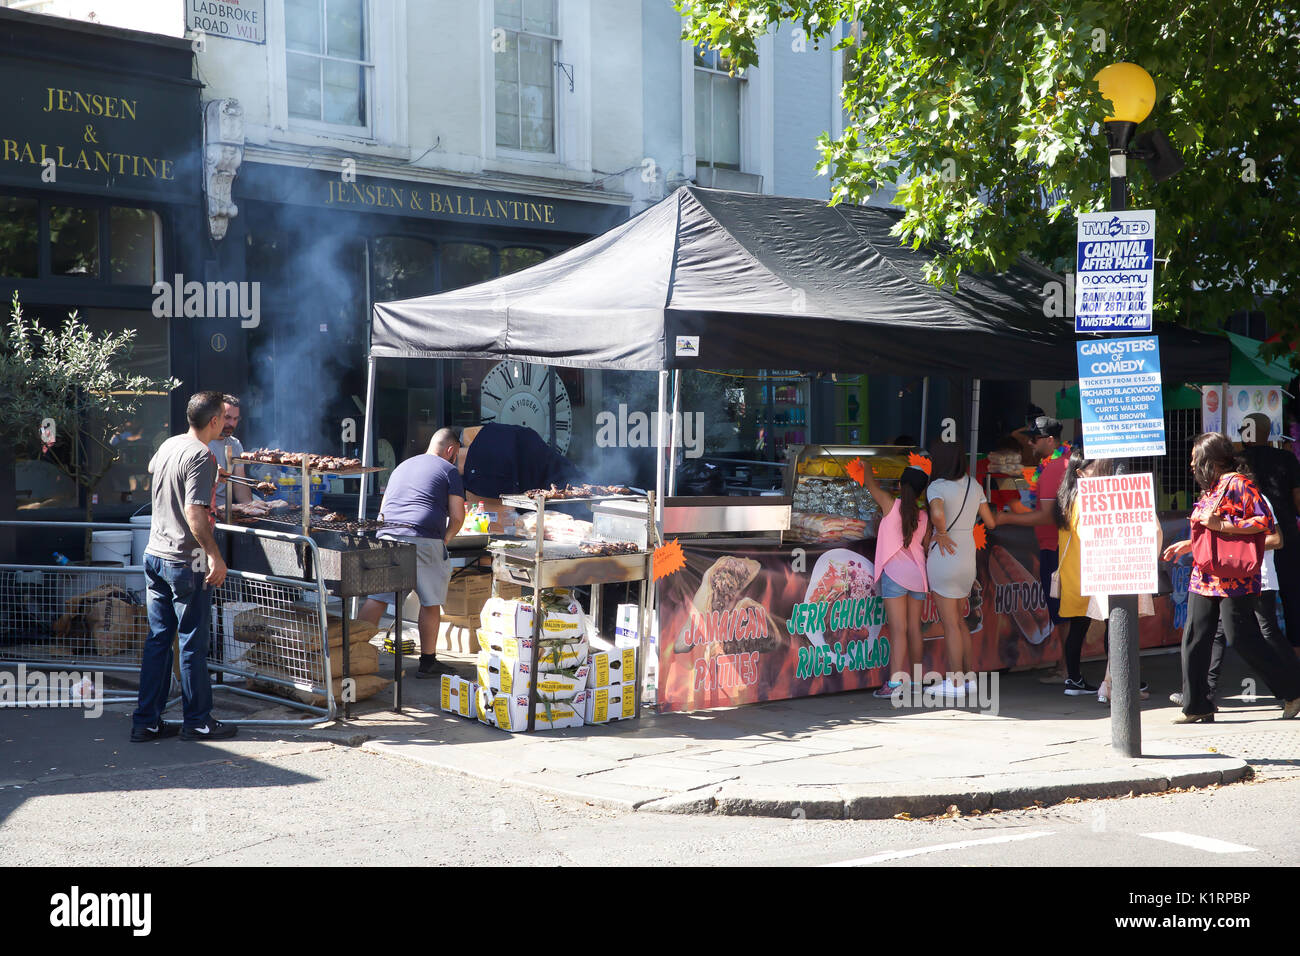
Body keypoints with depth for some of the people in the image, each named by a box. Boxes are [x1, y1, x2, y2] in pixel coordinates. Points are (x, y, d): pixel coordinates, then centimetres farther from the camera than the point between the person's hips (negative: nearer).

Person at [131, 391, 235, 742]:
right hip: (185, 562, -8)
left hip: (155, 555, 8)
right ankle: (197, 721, 10)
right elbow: (194, 512, -25)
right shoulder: (201, 456, -16)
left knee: (158, 640, 11)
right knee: (194, 644, 2)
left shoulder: (169, 445, 10)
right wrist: (215, 555, -22)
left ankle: (146, 722, 13)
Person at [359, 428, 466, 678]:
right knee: (431, 602, 8)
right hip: (425, 540, -5)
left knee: (377, 598, 4)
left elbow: (382, 510, 29)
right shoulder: (448, 470, 9)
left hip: (387, 536, 5)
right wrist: (445, 539, 17)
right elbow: (457, 517, 2)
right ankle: (428, 662, 13)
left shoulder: (402, 467, 27)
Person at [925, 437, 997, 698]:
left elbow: (937, 514, -36)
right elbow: (991, 522, 11)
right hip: (968, 556, 7)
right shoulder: (973, 485, 6)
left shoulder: (937, 487, -14)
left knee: (950, 623, 0)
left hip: (945, 557, -7)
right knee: (958, 619, 19)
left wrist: (941, 533, -17)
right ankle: (970, 676, 21)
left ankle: (955, 683, 4)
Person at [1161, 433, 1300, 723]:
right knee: (1194, 639, 3)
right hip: (1205, 577, 9)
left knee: (1241, 639, -6)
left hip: (1234, 577, -9)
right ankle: (1197, 707, 8)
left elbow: (1265, 522, -19)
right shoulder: (1211, 488, 18)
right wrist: (1187, 545, 20)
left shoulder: (1237, 483, -10)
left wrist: (1220, 525, -21)